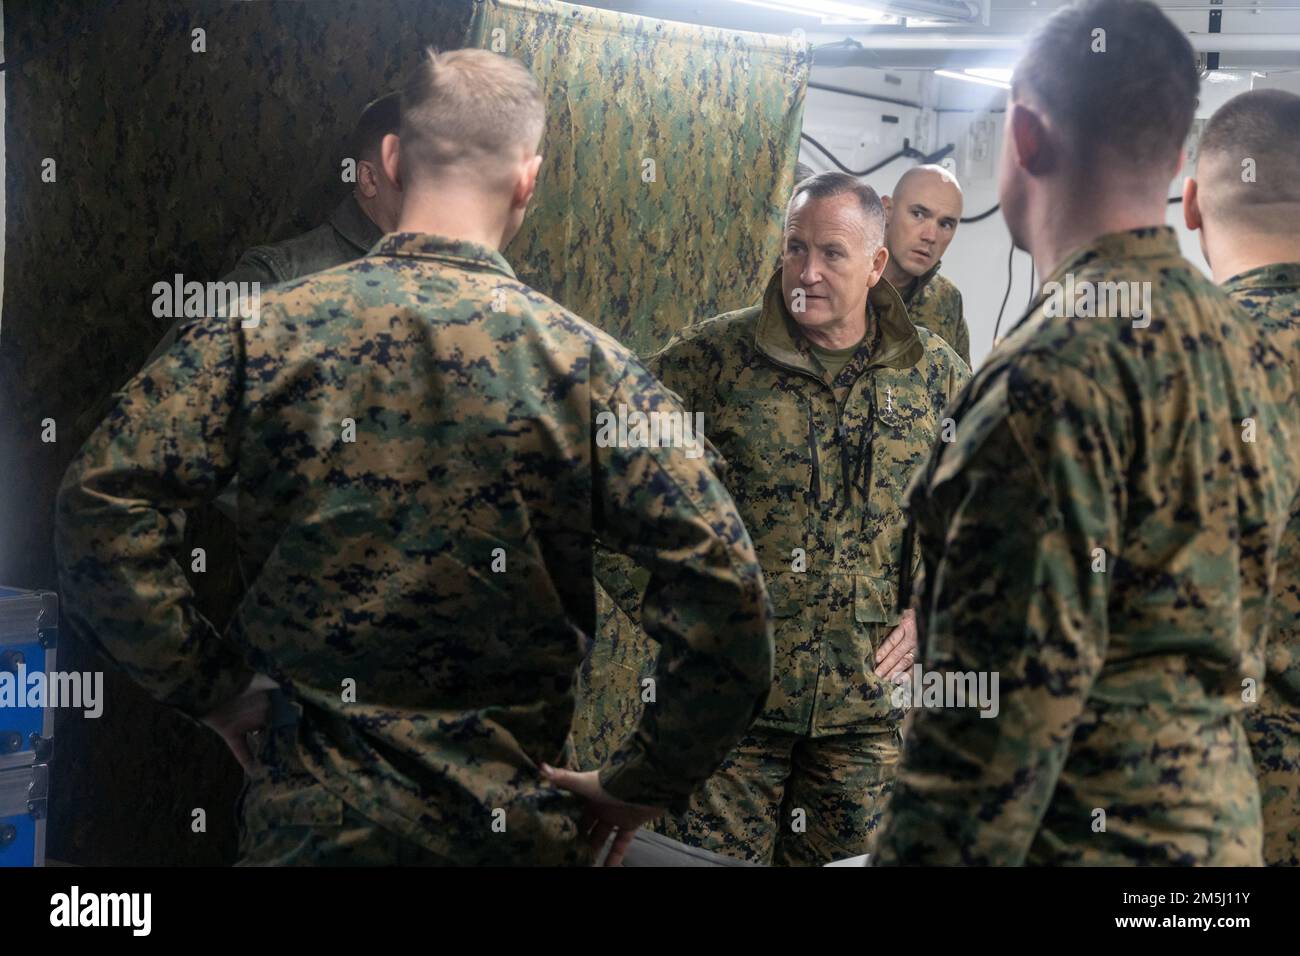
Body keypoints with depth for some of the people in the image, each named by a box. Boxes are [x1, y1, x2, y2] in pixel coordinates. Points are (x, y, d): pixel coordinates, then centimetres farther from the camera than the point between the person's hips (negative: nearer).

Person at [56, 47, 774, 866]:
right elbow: (724, 595, -15)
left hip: (311, 818, 0)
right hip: (517, 824, 0)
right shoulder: (591, 366, -8)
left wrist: (211, 683, -1)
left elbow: (104, 499, -12)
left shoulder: (264, 330, -6)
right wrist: (638, 789, -4)